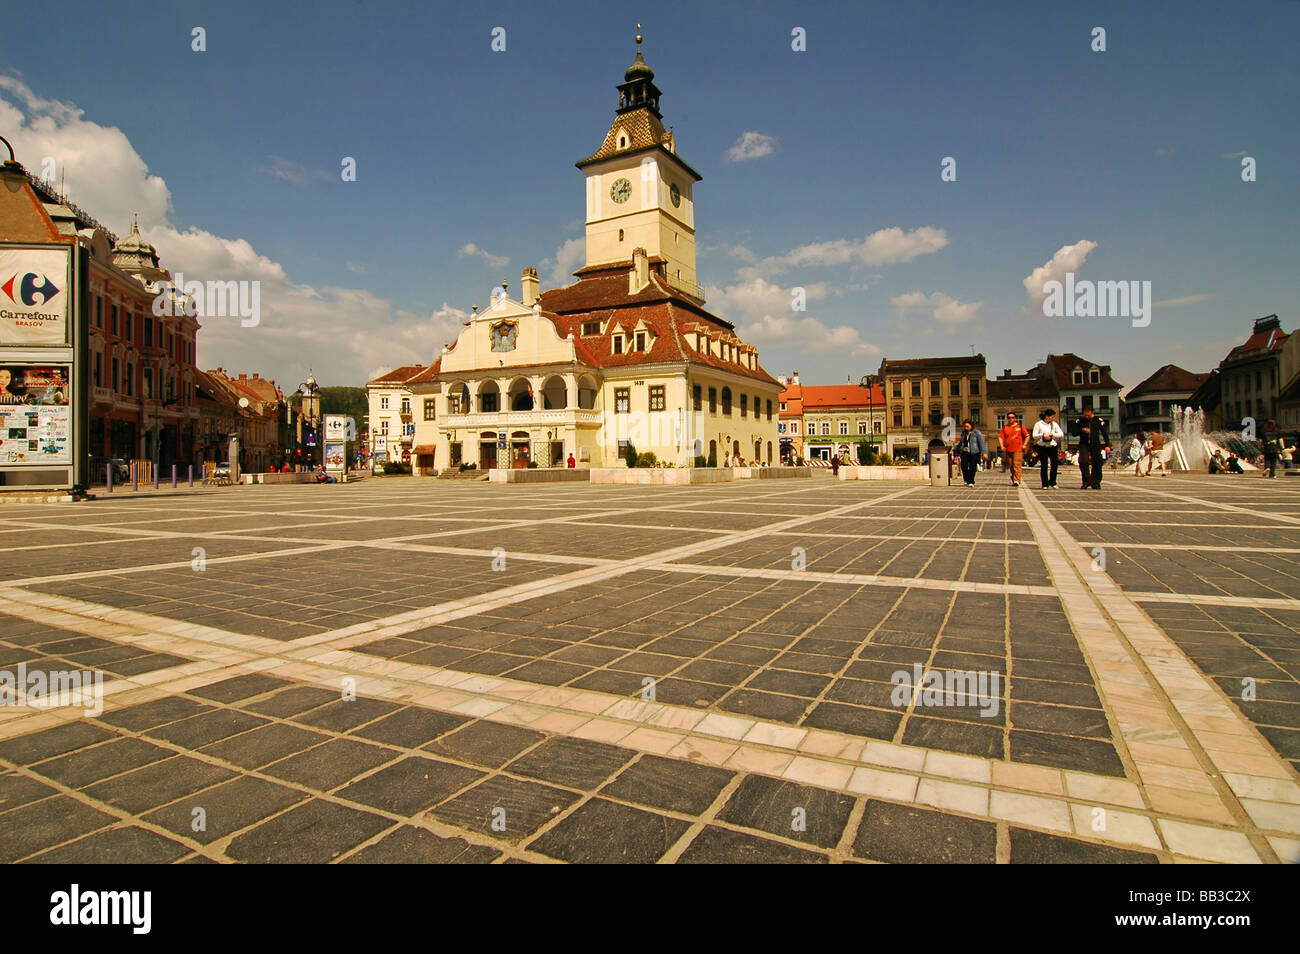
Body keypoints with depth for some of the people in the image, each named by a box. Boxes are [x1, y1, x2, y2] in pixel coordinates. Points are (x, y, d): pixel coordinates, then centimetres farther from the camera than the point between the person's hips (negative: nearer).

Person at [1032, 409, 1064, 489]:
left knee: (1055, 464, -5)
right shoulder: (1038, 424, 1)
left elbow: (1061, 434, 3)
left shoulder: (1054, 424, 10)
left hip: (1053, 446, 3)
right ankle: (1045, 484, 6)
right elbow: (1035, 436, -5)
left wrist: (1052, 434, -10)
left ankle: (1052, 482, 10)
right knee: (1044, 466, 0)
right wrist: (1043, 435, -20)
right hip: (1042, 447, -3)